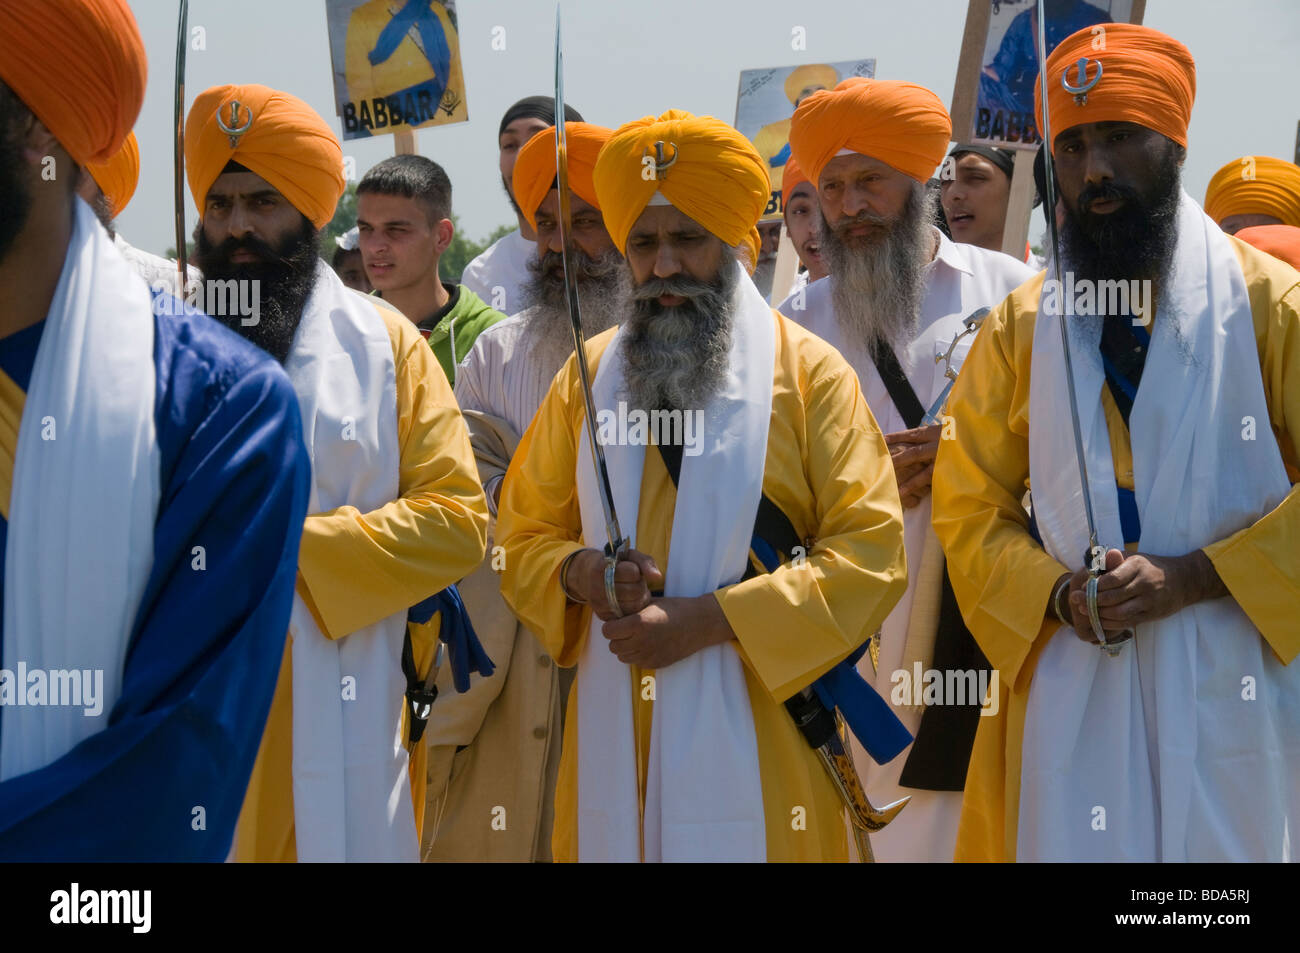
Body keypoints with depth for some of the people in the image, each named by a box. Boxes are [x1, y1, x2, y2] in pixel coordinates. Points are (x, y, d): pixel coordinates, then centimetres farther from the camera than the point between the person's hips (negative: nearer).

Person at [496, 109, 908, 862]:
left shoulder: (810, 372, 0)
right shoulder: (589, 375, 11)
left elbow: (870, 554, -7)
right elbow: (524, 536, 16)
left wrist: (707, 619, -14)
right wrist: (578, 573, -8)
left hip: (758, 742, -3)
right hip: (617, 742, 3)